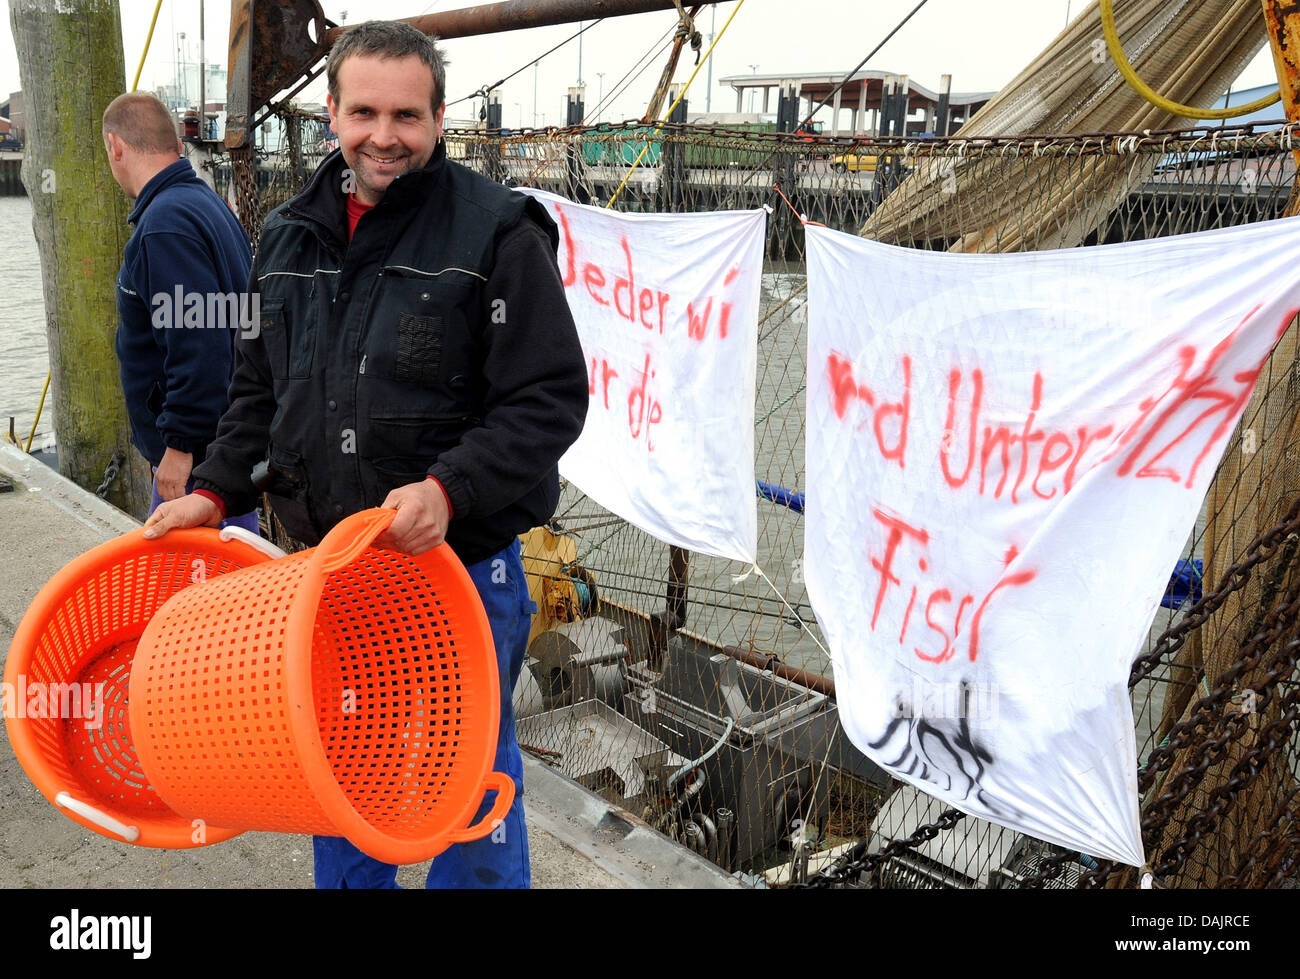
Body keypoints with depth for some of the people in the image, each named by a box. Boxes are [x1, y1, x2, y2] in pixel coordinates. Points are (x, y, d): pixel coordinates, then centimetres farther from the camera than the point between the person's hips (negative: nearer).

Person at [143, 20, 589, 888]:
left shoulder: (497, 232, -11)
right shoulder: (290, 237, 9)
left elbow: (550, 399, -16)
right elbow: (262, 387, 18)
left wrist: (449, 489, -28)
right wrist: (216, 491, 7)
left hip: (460, 569, -6)